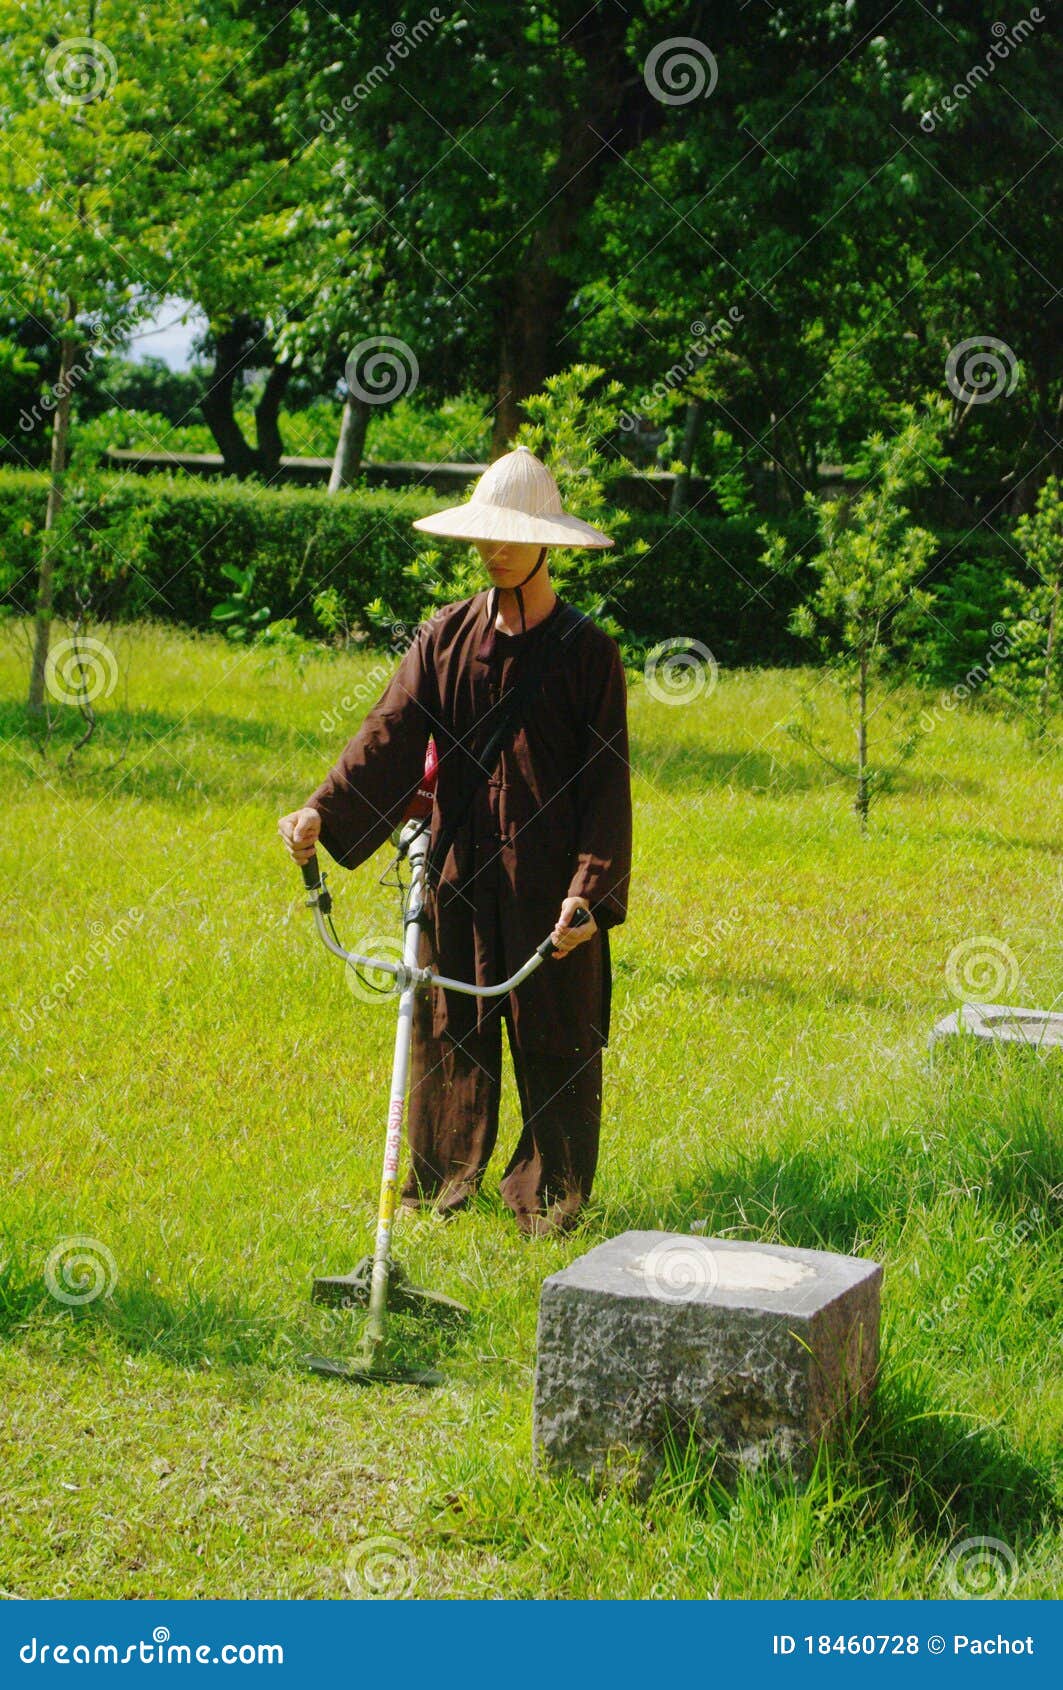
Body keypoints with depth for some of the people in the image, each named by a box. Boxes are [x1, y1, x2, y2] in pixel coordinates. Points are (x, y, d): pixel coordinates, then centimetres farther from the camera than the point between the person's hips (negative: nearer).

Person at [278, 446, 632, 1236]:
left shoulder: (587, 649, -3)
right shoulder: (447, 635, 6)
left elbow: (608, 782, -5)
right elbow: (391, 732, -2)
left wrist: (590, 892, -14)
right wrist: (323, 811, -18)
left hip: (549, 882, -3)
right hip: (458, 870, 3)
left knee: (555, 1042, 4)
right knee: (448, 1030, 10)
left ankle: (550, 1200, 17)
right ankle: (442, 1184, 24)